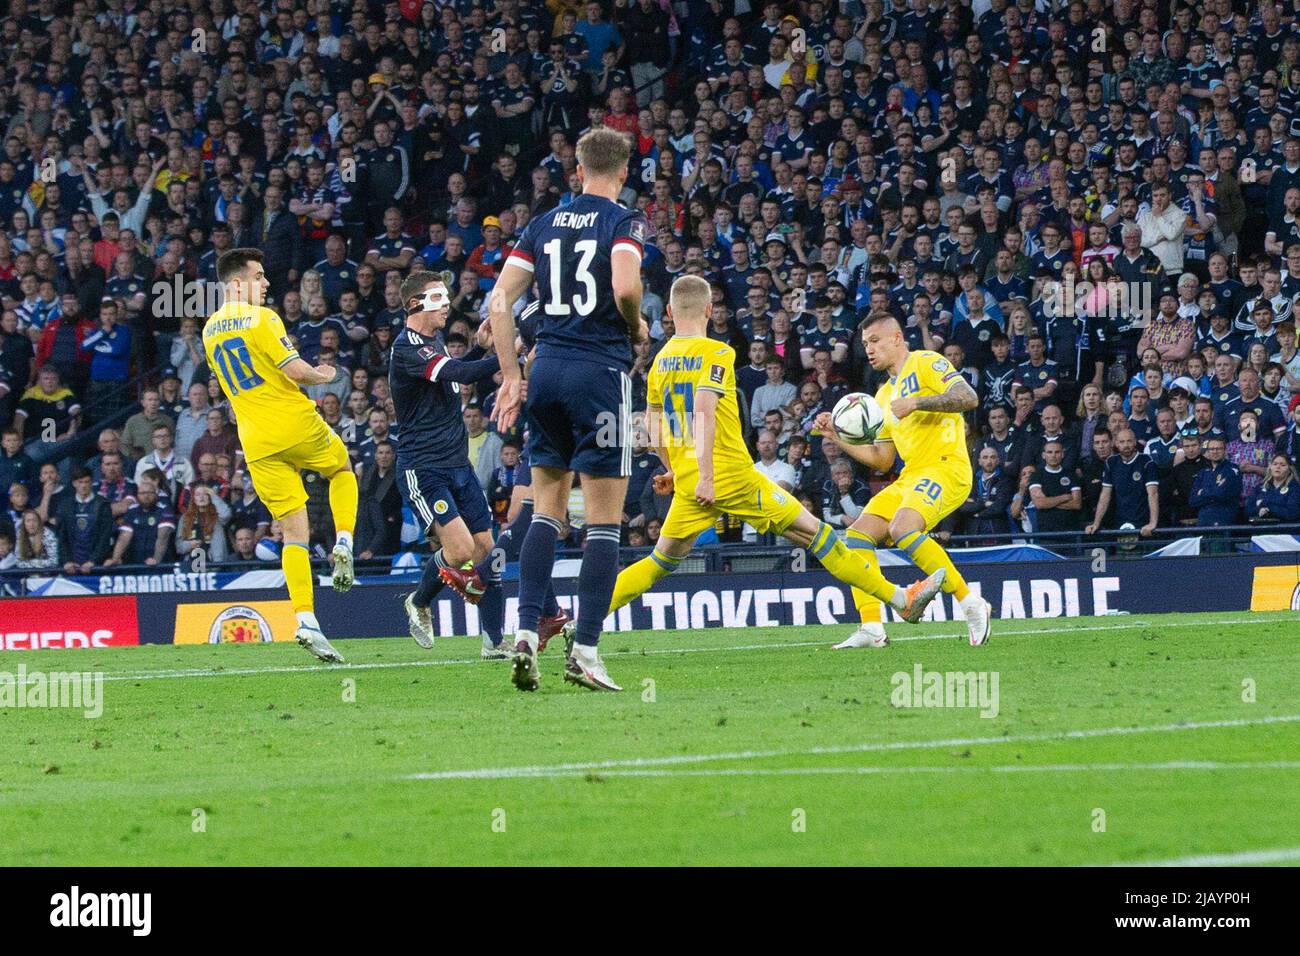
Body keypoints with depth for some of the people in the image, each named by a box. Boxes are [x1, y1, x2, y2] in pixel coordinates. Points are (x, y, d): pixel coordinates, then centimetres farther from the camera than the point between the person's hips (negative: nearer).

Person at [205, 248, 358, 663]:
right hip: (295, 425, -5)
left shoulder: (210, 329, 12)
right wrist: (323, 375, 4)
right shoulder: (261, 318, -11)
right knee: (342, 470, 27)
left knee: (294, 531, 4)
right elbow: (295, 370, -17)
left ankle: (306, 621, -9)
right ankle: (343, 546, 5)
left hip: (256, 442, 5)